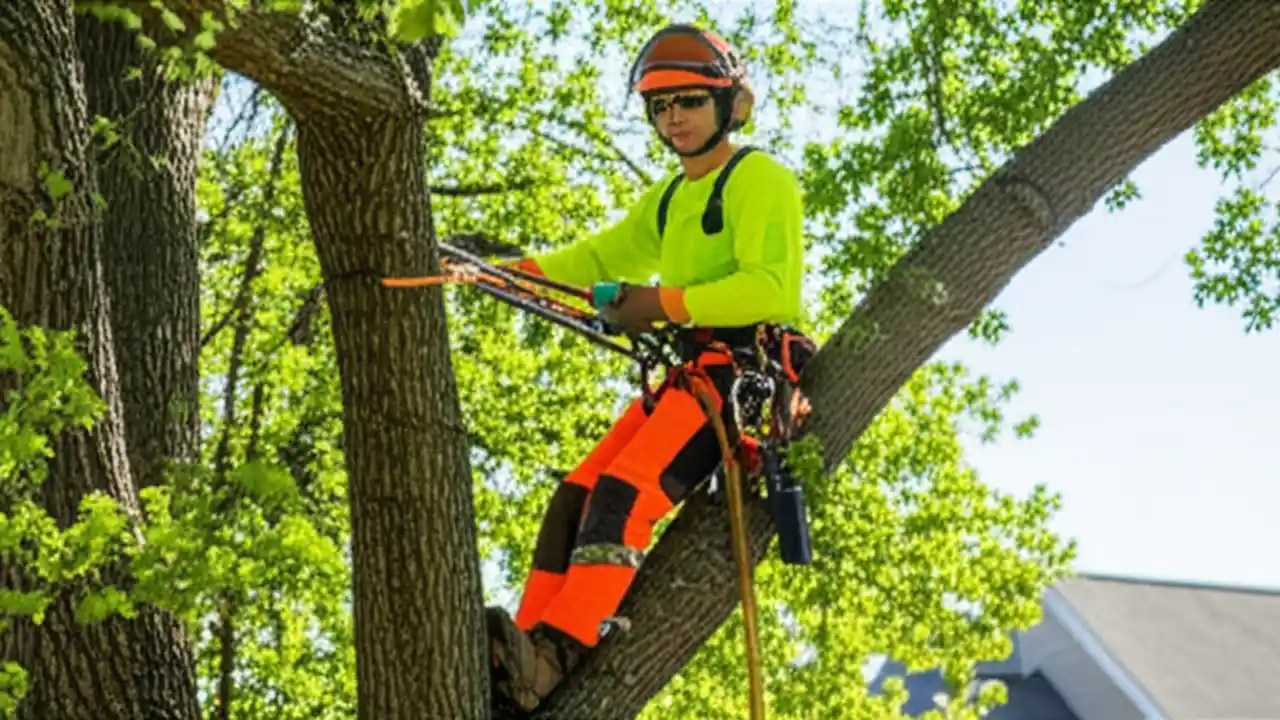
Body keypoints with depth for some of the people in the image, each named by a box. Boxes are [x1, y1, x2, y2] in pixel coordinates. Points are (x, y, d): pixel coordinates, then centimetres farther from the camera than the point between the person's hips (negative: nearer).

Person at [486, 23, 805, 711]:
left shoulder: (760, 177, -3)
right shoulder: (668, 197, 25)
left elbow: (770, 286, -16)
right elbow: (606, 255, 25)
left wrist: (664, 303, -20)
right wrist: (527, 269, 7)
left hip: (747, 368, -9)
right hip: (689, 370, 9)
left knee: (624, 489, -26)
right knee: (576, 494, -7)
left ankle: (553, 655, -35)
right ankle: (521, 647, -12)